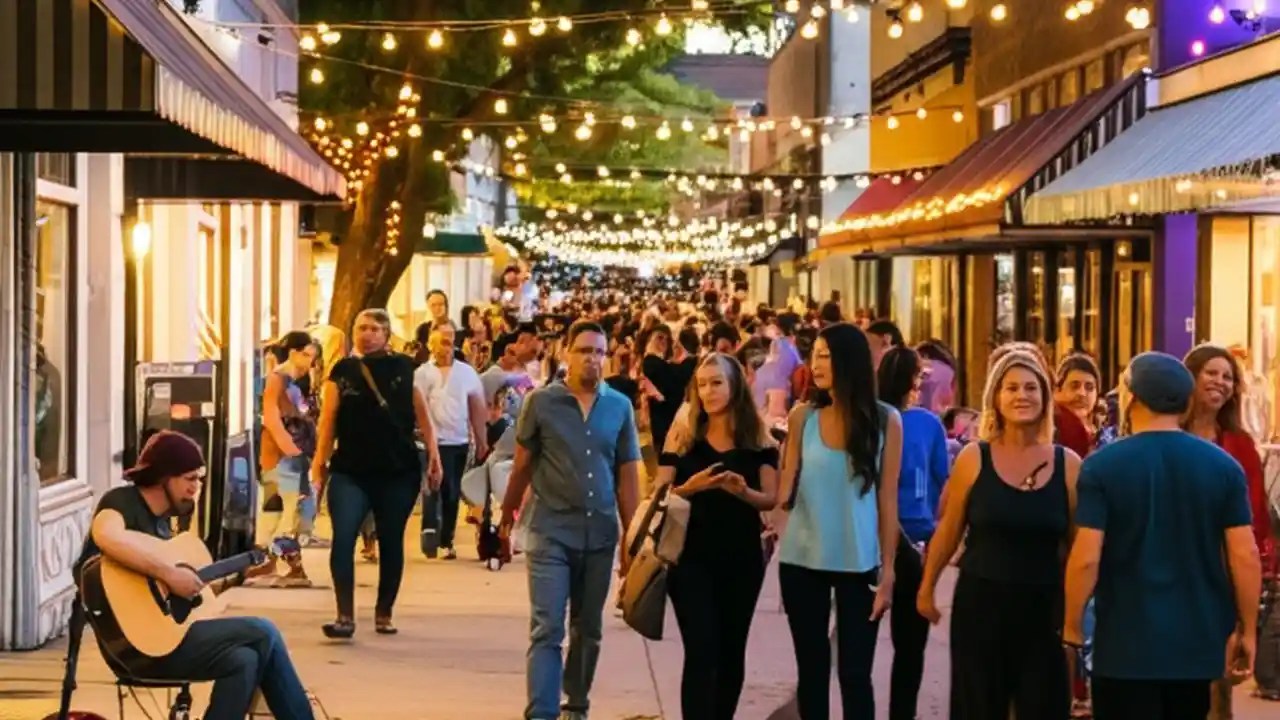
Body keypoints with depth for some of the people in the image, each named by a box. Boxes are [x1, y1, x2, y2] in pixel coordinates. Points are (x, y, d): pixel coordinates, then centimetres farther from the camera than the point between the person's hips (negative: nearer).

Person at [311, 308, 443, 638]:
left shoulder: (405, 367, 2)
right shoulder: (342, 370, 5)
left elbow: (422, 414, 4)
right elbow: (328, 420, 5)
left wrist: (433, 455, -2)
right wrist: (320, 461, 0)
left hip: (399, 471, 0)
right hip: (350, 471, 0)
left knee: (391, 543, 8)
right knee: (342, 540, -13)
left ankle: (384, 614, 20)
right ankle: (345, 617, -11)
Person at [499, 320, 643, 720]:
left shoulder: (620, 406, 3)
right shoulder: (540, 402, -3)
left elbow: (627, 476, 7)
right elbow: (523, 464, 5)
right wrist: (507, 516, 9)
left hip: (600, 534, 3)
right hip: (550, 531, -3)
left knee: (588, 630, 15)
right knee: (547, 629, -9)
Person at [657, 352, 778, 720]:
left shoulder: (758, 439, 2)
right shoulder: (682, 436, 1)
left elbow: (771, 498, 0)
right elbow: (661, 494, -2)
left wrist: (742, 491, -21)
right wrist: (690, 487, -22)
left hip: (742, 557, 2)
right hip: (692, 556, -2)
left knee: (731, 650, 10)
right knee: (701, 652, -10)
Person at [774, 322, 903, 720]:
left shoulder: (885, 420, -3)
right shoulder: (803, 416, 1)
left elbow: (887, 500, -1)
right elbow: (786, 489, 5)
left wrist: (888, 570, -2)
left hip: (859, 563, -2)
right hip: (802, 560, 2)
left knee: (855, 672, 0)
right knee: (812, 668, 9)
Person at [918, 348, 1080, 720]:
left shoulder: (1067, 464, -2)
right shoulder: (974, 458, -4)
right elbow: (948, 531, 5)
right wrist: (927, 587, 12)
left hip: (1044, 606, 1)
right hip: (980, 601, -1)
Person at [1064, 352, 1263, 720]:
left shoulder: (1102, 465, -9)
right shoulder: (1224, 466, -1)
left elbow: (1086, 558, -13)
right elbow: (1245, 556, -4)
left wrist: (1072, 626, 0)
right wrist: (1247, 630, 6)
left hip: (1126, 643, -3)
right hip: (1198, 641, 3)